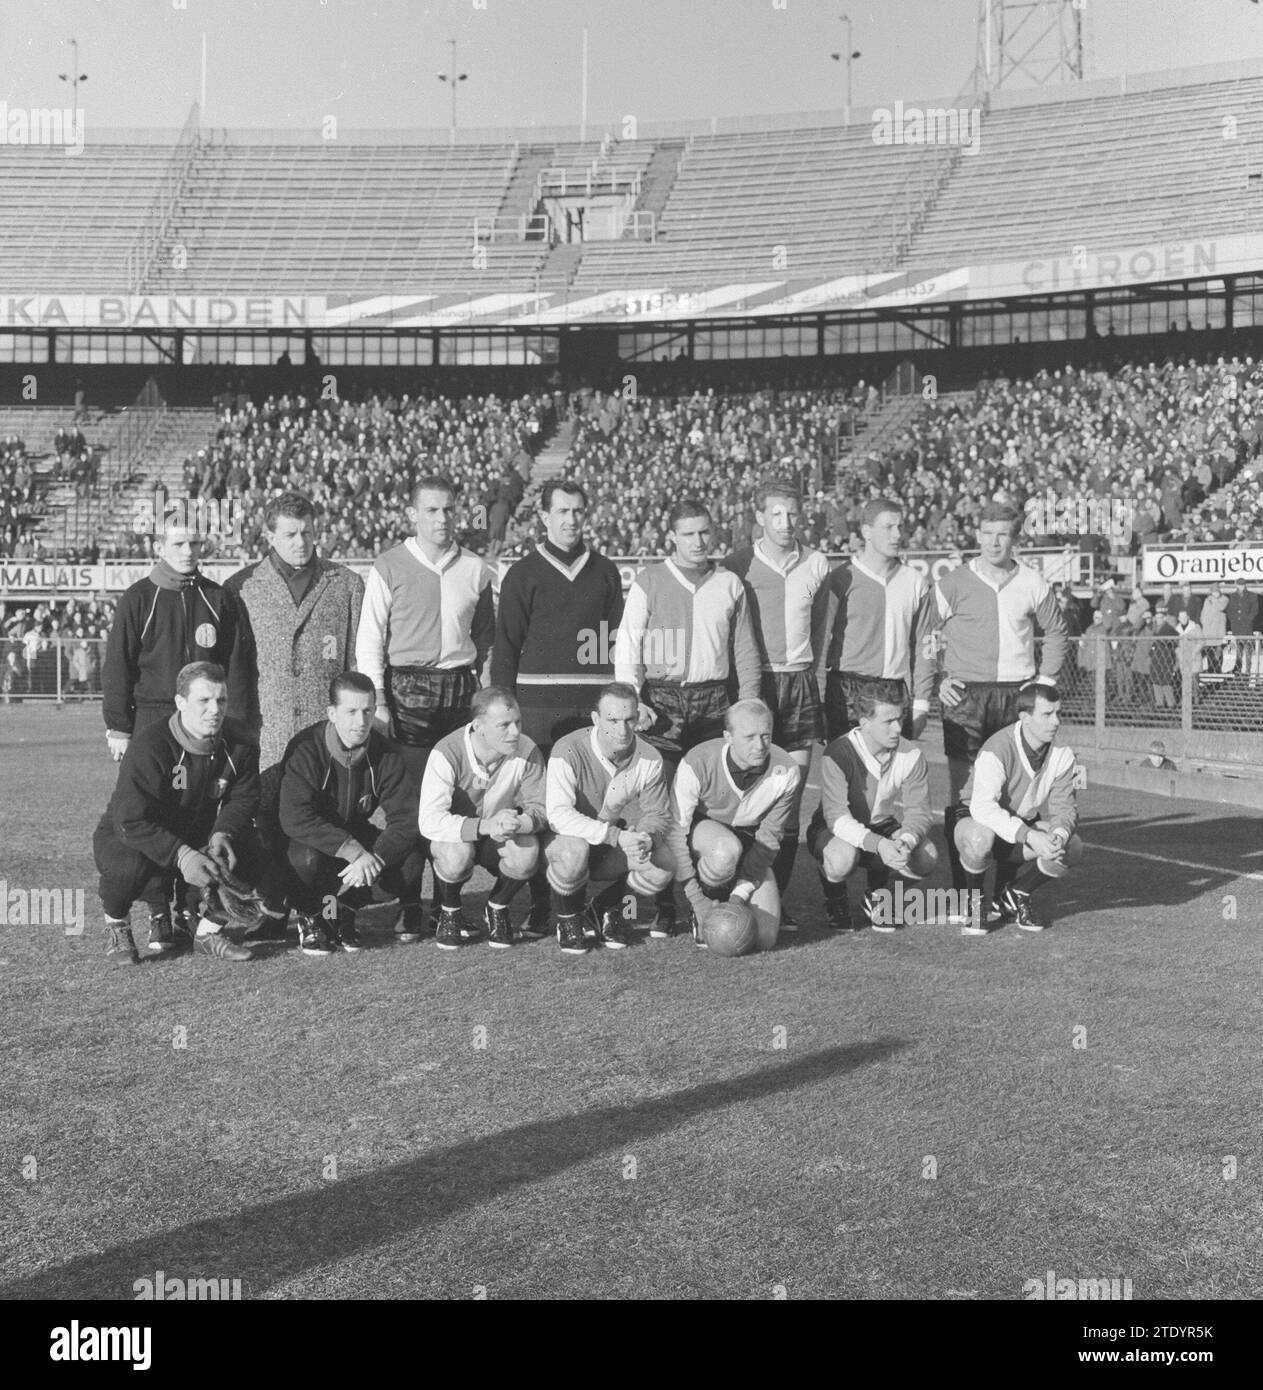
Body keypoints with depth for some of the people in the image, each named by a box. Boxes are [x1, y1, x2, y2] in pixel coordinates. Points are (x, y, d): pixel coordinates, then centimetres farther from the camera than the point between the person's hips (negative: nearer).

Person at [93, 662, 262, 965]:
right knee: (131, 864, -38)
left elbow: (243, 799, -3)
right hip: (126, 837, -5)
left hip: (198, 837, 5)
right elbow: (130, 821, -32)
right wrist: (181, 855, -42)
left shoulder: (238, 743, -10)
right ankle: (116, 926, -2)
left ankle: (208, 930, 5)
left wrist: (222, 834, -25)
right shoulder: (148, 746, -28)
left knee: (250, 854, -18)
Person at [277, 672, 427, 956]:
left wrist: (373, 858, -35)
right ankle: (310, 919, -5)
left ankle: (344, 911, 4)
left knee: (411, 860, -22)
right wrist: (354, 851, -41)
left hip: (354, 833, 4)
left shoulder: (387, 754, -13)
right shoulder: (305, 749, -24)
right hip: (308, 839, -4)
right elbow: (295, 818, -34)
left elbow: (405, 819, -17)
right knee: (307, 857, -38)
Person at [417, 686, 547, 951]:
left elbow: (540, 810, -15)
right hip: (455, 835, -2)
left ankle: (497, 910, 3)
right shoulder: (448, 753, -27)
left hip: (500, 841, 2)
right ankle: (449, 913, 0)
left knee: (527, 852, -31)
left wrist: (519, 824, -40)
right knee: (456, 855, -37)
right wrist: (485, 826, -47)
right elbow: (429, 820, -33)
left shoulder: (528, 752, -18)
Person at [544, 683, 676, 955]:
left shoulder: (649, 758, -9)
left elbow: (658, 815, -1)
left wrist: (647, 837, -28)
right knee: (574, 849, -39)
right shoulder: (568, 751, -23)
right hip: (569, 838, -3)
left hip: (618, 852, 4)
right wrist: (617, 836, -40)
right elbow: (558, 815, -32)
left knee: (664, 865, -24)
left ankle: (607, 908, 9)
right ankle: (567, 920, -5)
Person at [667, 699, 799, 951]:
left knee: (765, 939, -13)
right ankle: (700, 912, -10)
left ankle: (728, 898, 19)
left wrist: (740, 894, -18)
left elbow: (769, 839, -12)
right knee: (726, 850, -41)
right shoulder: (696, 764, -29)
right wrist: (697, 900, -24)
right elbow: (676, 832, -22)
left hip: (749, 840, 2)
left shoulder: (786, 771, -22)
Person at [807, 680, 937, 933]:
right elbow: (836, 816, -34)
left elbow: (918, 811, -16)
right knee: (843, 857, -39)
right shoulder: (838, 754, -27)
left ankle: (876, 896, 10)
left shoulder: (911, 755, -14)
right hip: (834, 830, -4)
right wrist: (878, 844, -49)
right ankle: (835, 901, 0)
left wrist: (905, 841, -39)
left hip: (881, 827, 4)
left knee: (926, 858, -23)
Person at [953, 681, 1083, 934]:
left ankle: (1014, 895, 6)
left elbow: (1064, 806, -9)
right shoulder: (997, 750, -29)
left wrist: (1059, 834, -33)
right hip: (978, 820, -5)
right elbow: (983, 807, -40)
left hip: (1026, 825, 5)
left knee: (1072, 848, -20)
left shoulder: (1062, 754, -10)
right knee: (979, 837, -41)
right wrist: (1029, 836, -48)